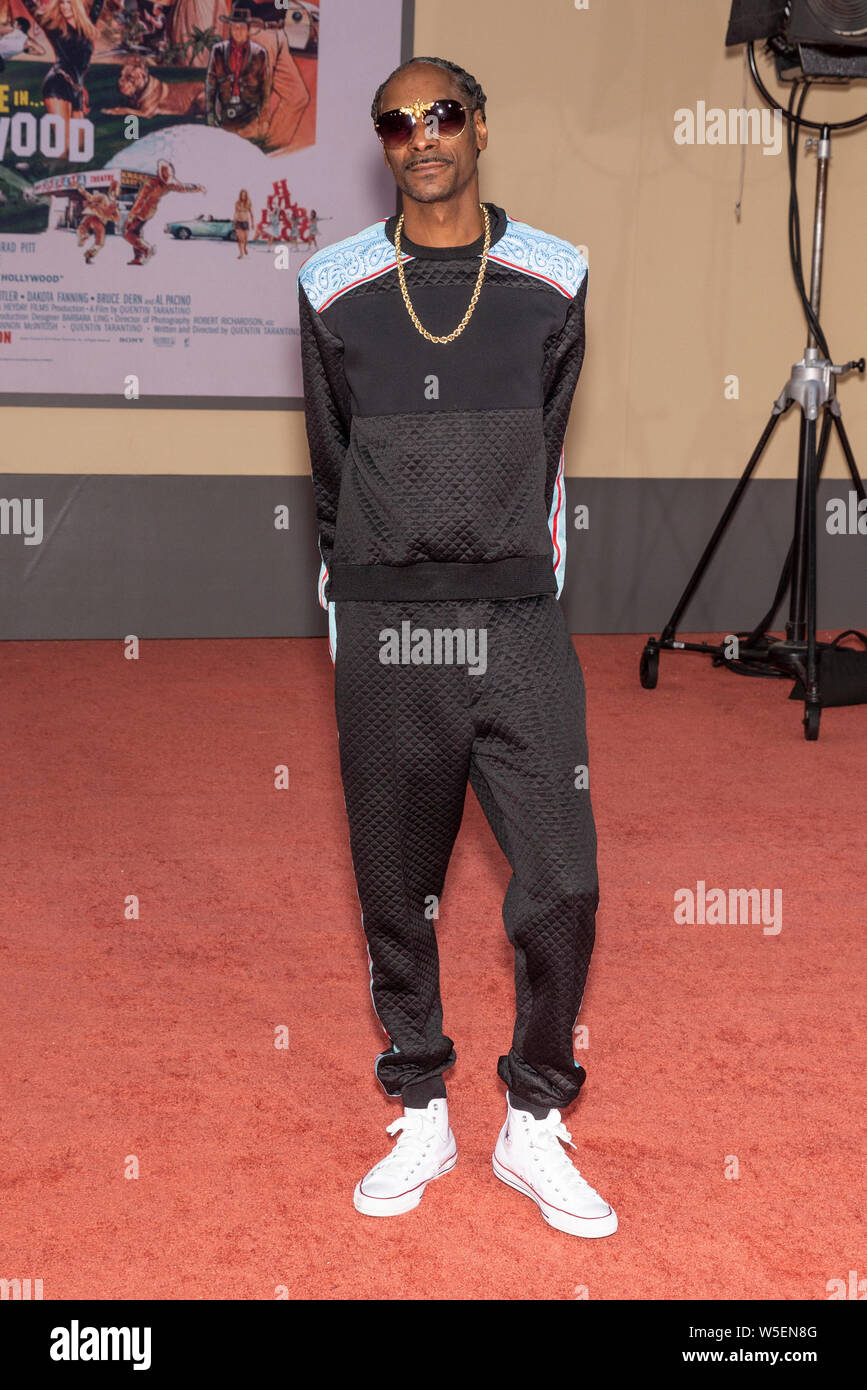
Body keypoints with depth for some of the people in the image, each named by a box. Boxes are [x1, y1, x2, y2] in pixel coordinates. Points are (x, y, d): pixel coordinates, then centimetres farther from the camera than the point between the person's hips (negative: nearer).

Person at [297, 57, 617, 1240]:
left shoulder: (552, 280, 6)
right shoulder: (335, 289, 5)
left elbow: (546, 454, 13)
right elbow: (332, 470, 11)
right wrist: (362, 612, 9)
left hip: (519, 625, 0)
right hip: (382, 631, 1)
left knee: (562, 886, -5)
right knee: (396, 891, 7)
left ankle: (535, 1123, 14)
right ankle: (422, 1118, 24)